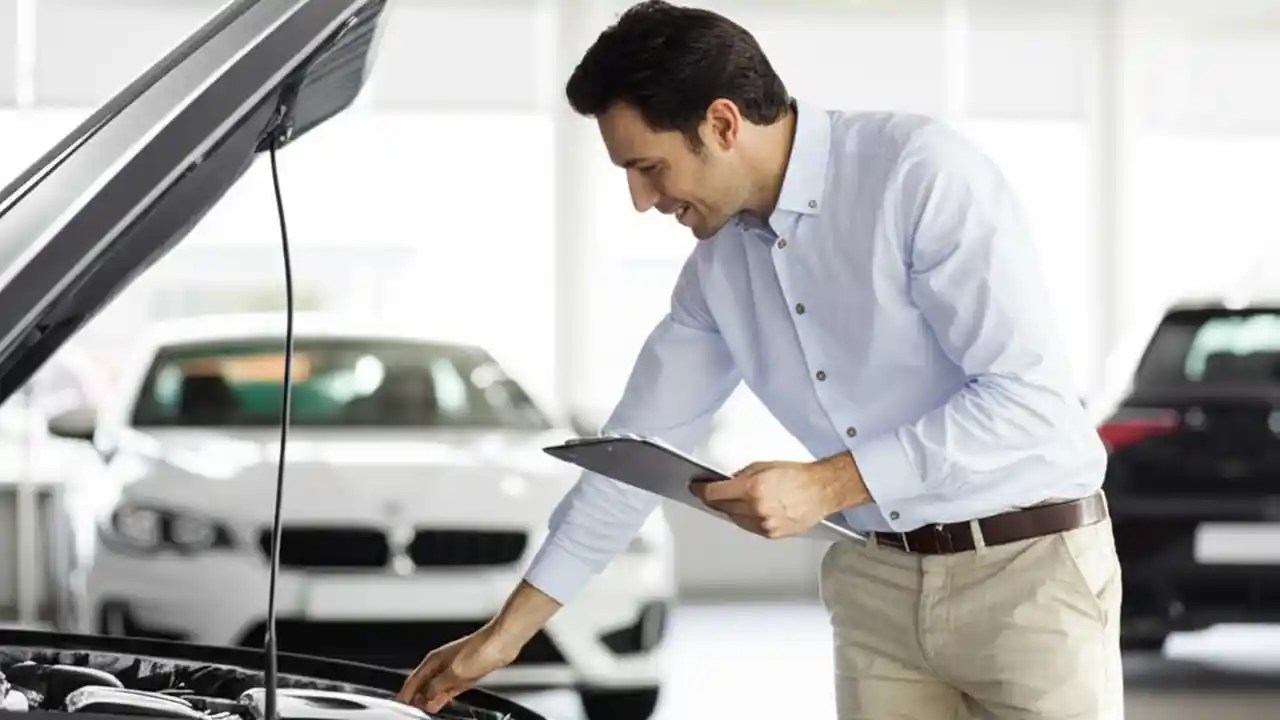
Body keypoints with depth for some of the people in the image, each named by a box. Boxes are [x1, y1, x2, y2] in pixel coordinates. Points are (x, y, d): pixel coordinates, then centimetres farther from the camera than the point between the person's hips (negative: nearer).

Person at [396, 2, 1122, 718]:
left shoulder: (925, 171, -17)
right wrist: (508, 632, 15)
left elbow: (1028, 399, -21)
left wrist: (826, 485, -21)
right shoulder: (718, 262, 6)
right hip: (879, 583, 6)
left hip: (1028, 567, -6)